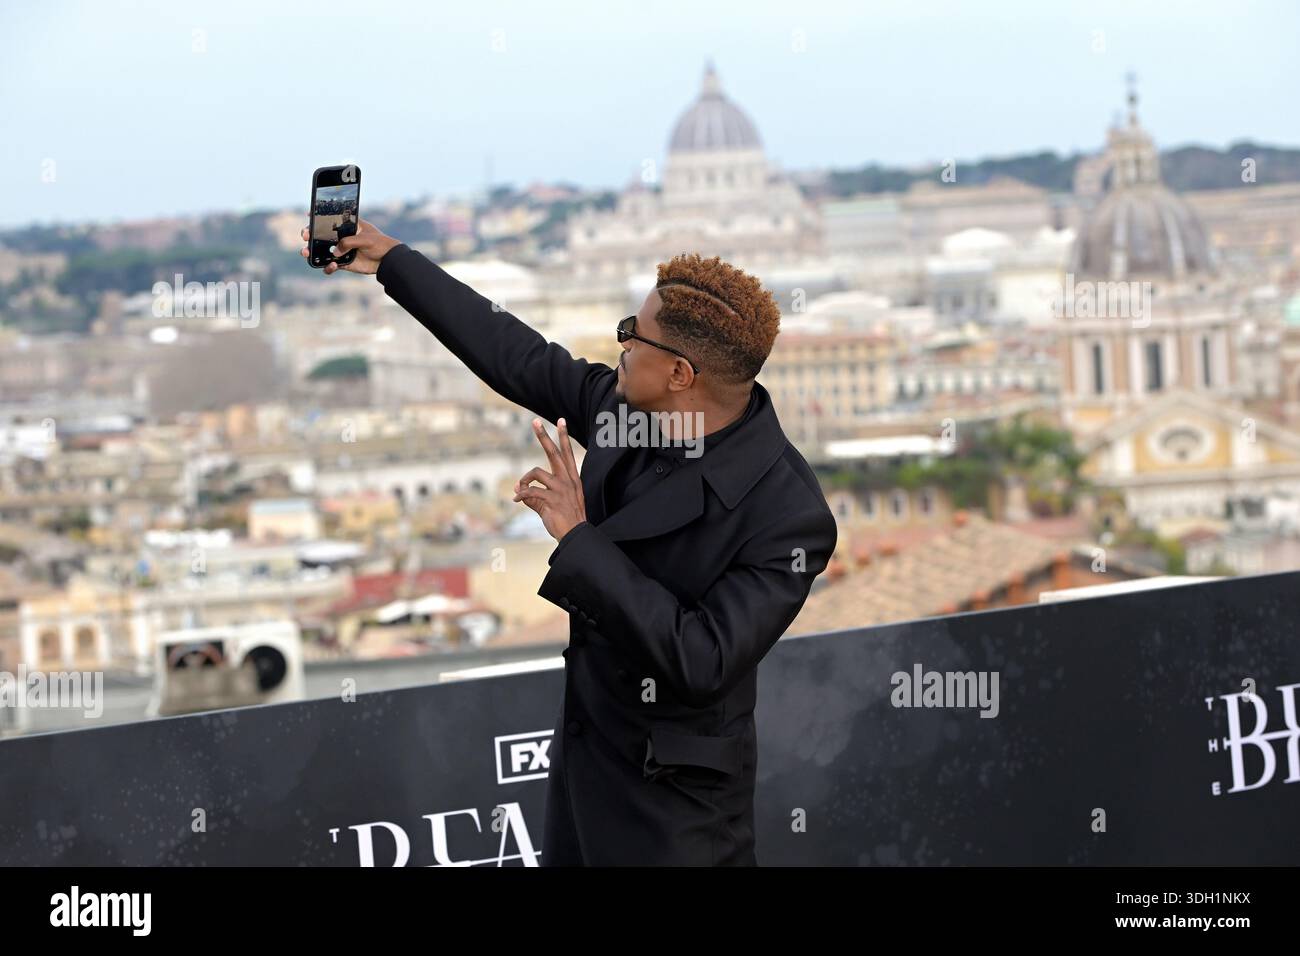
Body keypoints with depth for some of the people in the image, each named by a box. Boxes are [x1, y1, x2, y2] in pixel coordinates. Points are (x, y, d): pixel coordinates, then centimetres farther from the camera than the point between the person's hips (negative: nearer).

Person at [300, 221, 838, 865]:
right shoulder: (623, 405, -8)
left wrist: (579, 541, -30)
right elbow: (516, 356, 5)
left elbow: (701, 663, -32)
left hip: (672, 796, -7)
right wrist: (392, 262, 12)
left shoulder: (787, 515, -29)